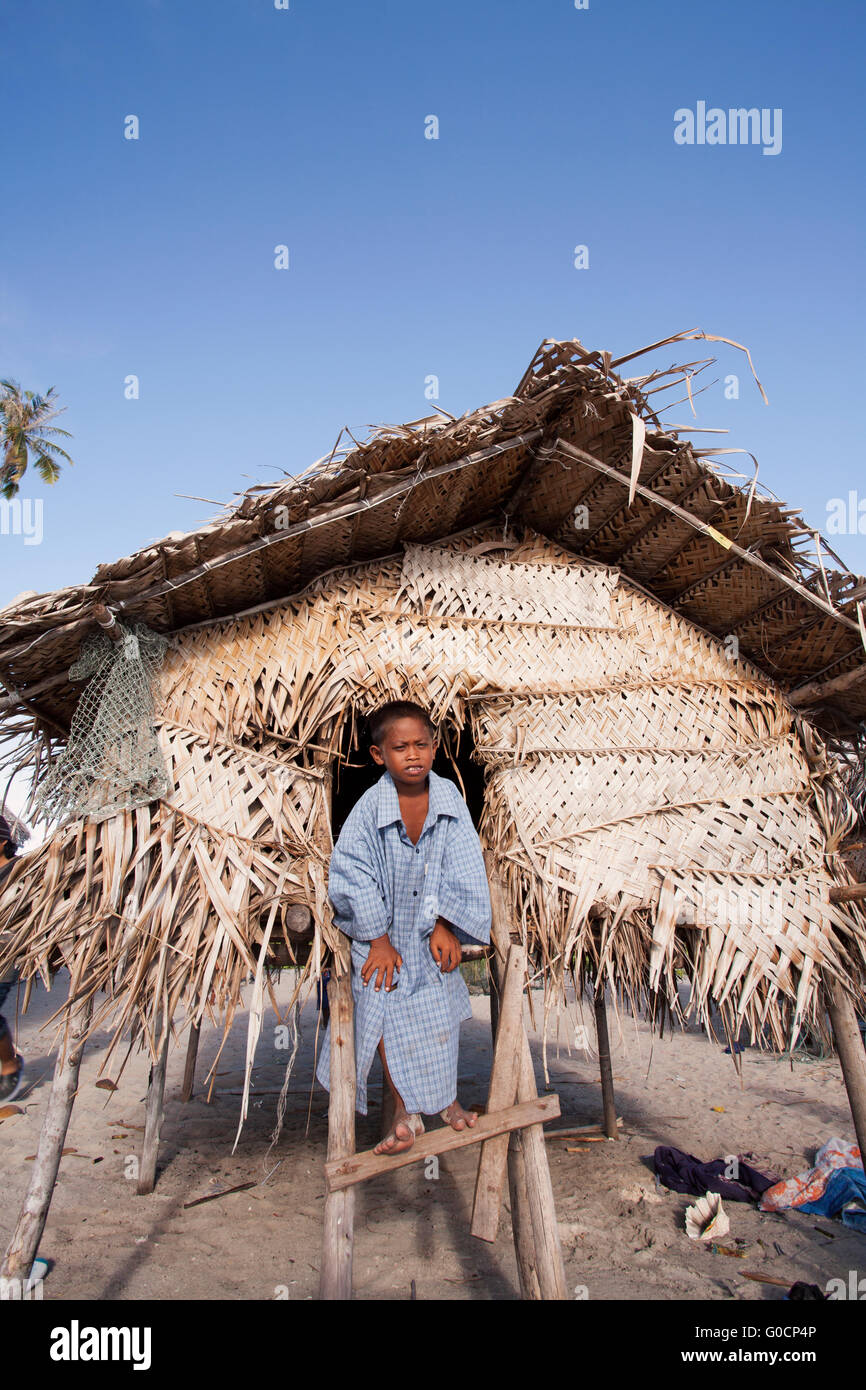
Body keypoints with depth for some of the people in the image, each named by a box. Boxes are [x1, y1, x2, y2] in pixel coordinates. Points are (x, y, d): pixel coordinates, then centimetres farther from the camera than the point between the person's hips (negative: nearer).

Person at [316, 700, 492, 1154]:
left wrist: (446, 925, -10)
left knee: (440, 1015, 9)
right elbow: (352, 875, -15)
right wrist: (378, 940, -14)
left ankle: (446, 1099, 33)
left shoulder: (449, 799, -13)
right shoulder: (370, 808, -19)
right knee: (385, 1017, -3)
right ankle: (405, 1113, 16)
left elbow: (460, 868, -7)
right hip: (384, 930, -2)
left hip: (432, 929, 2)